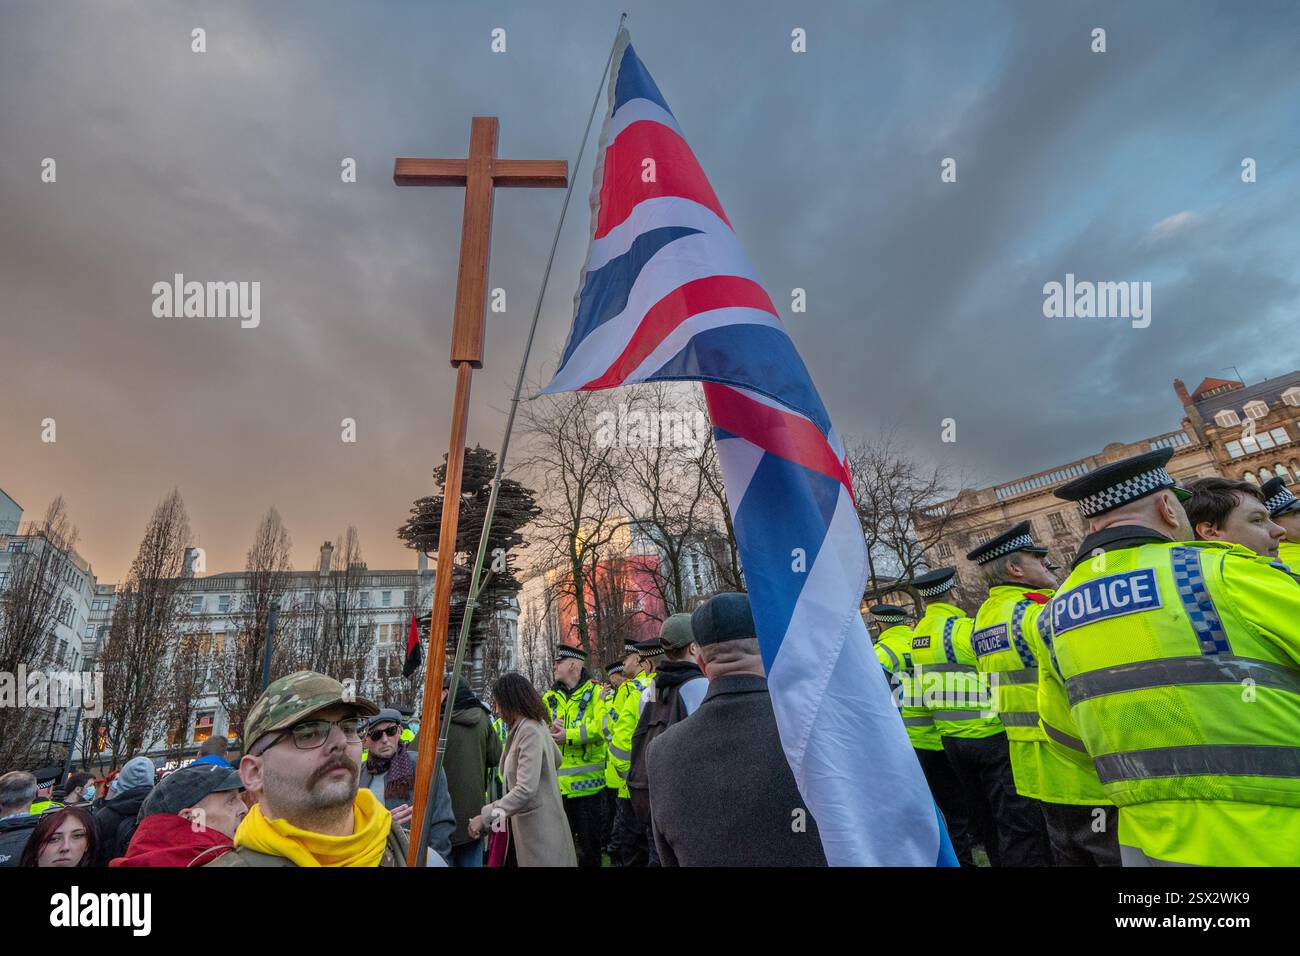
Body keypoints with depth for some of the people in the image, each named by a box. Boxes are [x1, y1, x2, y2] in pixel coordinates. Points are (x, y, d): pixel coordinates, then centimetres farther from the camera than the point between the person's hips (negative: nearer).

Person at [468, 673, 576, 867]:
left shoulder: (530, 731, -20)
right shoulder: (537, 724, 7)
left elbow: (525, 790, -27)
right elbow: (557, 759, 22)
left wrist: (486, 816, -26)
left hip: (538, 827, -9)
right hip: (524, 824, 9)